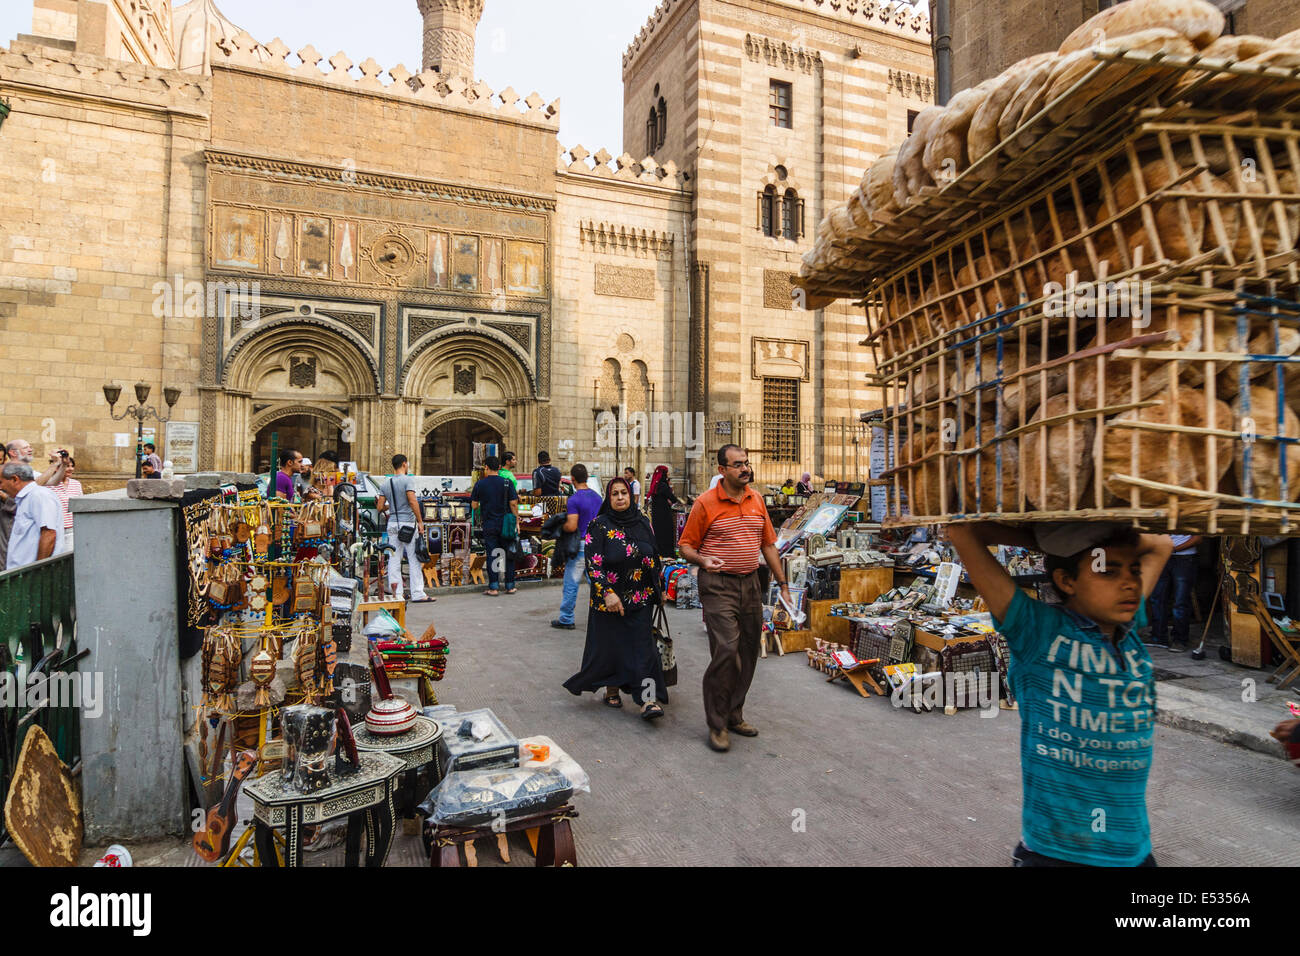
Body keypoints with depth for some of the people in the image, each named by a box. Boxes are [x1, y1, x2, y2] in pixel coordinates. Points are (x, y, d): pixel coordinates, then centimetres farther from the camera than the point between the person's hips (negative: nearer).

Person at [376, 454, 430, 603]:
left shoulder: (385, 484, 10)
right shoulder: (407, 480, -7)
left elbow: (380, 507, 8)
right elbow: (412, 502, -16)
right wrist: (420, 521, -12)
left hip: (392, 524, 6)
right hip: (408, 523, -6)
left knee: (394, 560, 7)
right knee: (414, 559, -1)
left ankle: (396, 595, 7)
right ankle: (418, 594, -1)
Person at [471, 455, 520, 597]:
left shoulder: (480, 484, -2)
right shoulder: (507, 483, -3)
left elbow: (474, 505, 4)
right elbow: (513, 504, -5)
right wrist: (516, 521, 4)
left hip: (489, 525, 0)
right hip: (505, 525, 0)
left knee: (492, 555, 4)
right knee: (508, 555, 9)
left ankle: (494, 588, 2)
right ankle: (510, 586, 14)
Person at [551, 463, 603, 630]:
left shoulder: (574, 499, -15)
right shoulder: (597, 497, 8)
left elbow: (571, 526, -21)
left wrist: (560, 526, -3)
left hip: (580, 545, -7)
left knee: (571, 583, 2)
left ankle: (566, 619, 10)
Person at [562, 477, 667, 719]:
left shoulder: (642, 522, 7)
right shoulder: (598, 525, -6)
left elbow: (654, 557, 15)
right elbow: (593, 564, -12)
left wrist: (656, 589, 14)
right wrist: (607, 593, -21)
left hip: (640, 599, 3)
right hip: (609, 598, -3)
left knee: (643, 644, -4)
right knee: (610, 644, 7)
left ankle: (649, 699, -7)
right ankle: (611, 690, 29)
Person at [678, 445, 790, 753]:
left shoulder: (757, 500, 9)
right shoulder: (706, 503, -7)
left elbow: (768, 544, 15)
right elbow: (685, 545, -3)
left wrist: (782, 583, 13)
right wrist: (702, 560, -24)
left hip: (750, 583, 6)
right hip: (719, 585, -6)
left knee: (748, 652, 10)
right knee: (726, 651, -13)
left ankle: (734, 714, 26)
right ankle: (717, 724, 1)